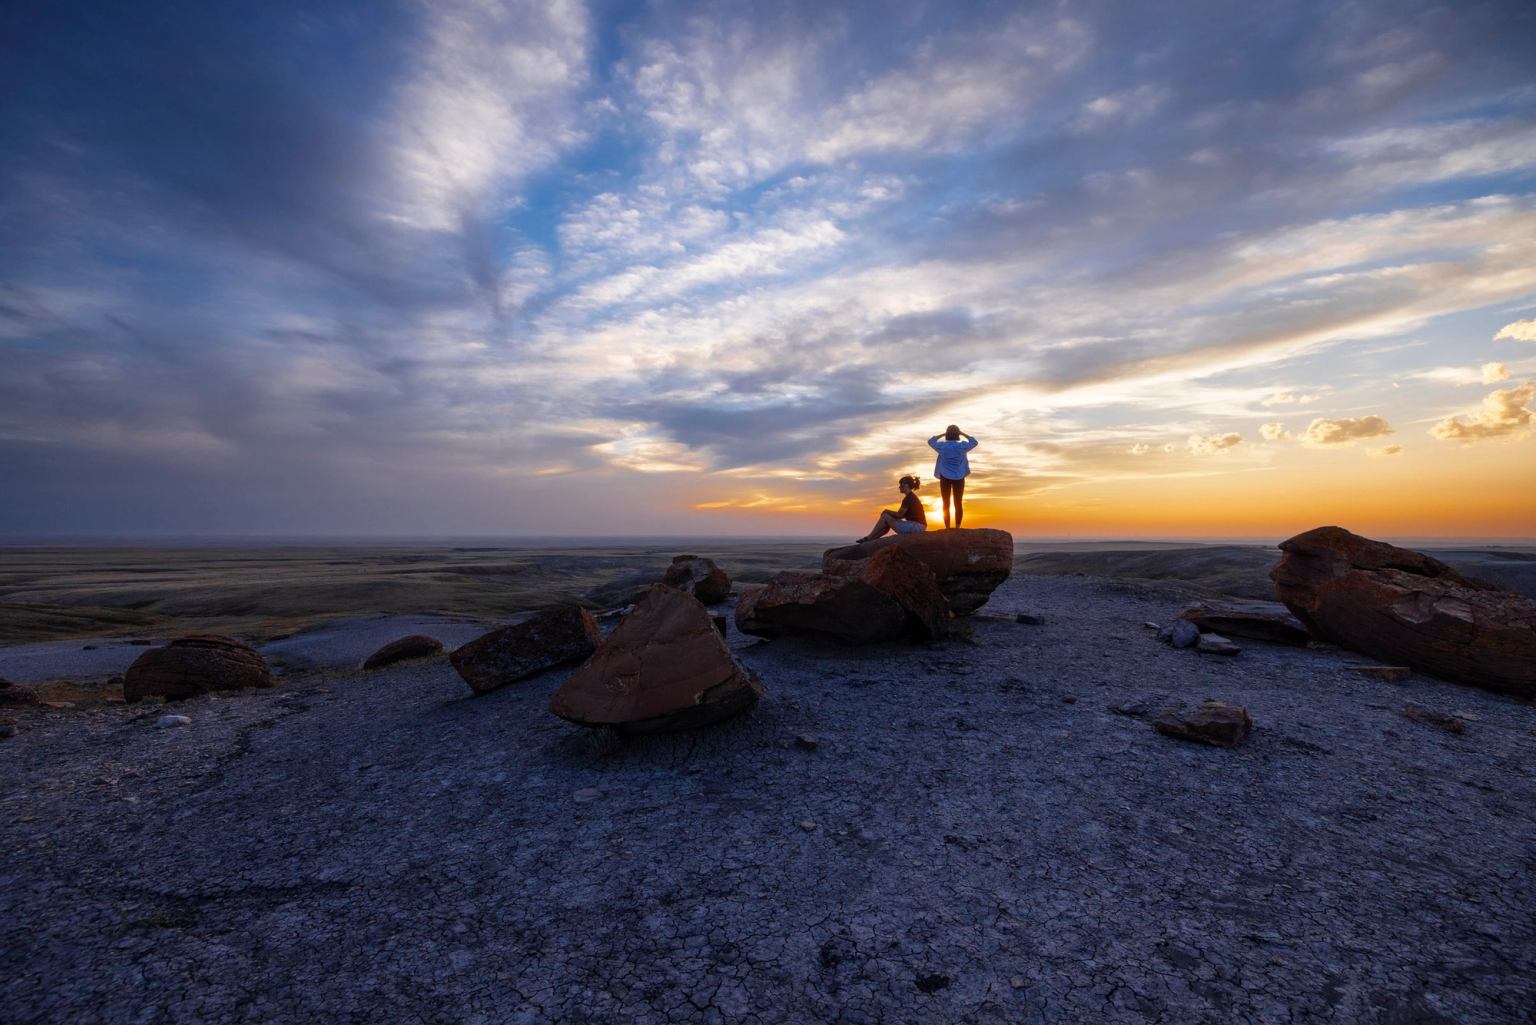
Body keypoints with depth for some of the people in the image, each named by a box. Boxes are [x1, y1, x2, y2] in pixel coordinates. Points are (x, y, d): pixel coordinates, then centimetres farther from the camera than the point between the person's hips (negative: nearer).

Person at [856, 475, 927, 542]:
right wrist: (888, 512, 11)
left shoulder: (908, 498, -14)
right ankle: (870, 539, 9)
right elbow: (903, 514, 20)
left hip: (915, 526, -10)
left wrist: (887, 511, 5)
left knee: (885, 517, -4)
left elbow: (899, 515, -12)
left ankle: (868, 538, 3)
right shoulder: (912, 497, 18)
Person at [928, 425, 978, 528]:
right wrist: (963, 434, 13)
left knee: (946, 504, 4)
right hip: (959, 478, 0)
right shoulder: (962, 446, -7)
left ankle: (947, 528, 1)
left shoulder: (942, 446, -8)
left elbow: (930, 441, 12)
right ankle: (957, 527, 2)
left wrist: (942, 434, 12)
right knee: (958, 504, 5)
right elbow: (974, 442, 13)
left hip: (945, 478, 0)